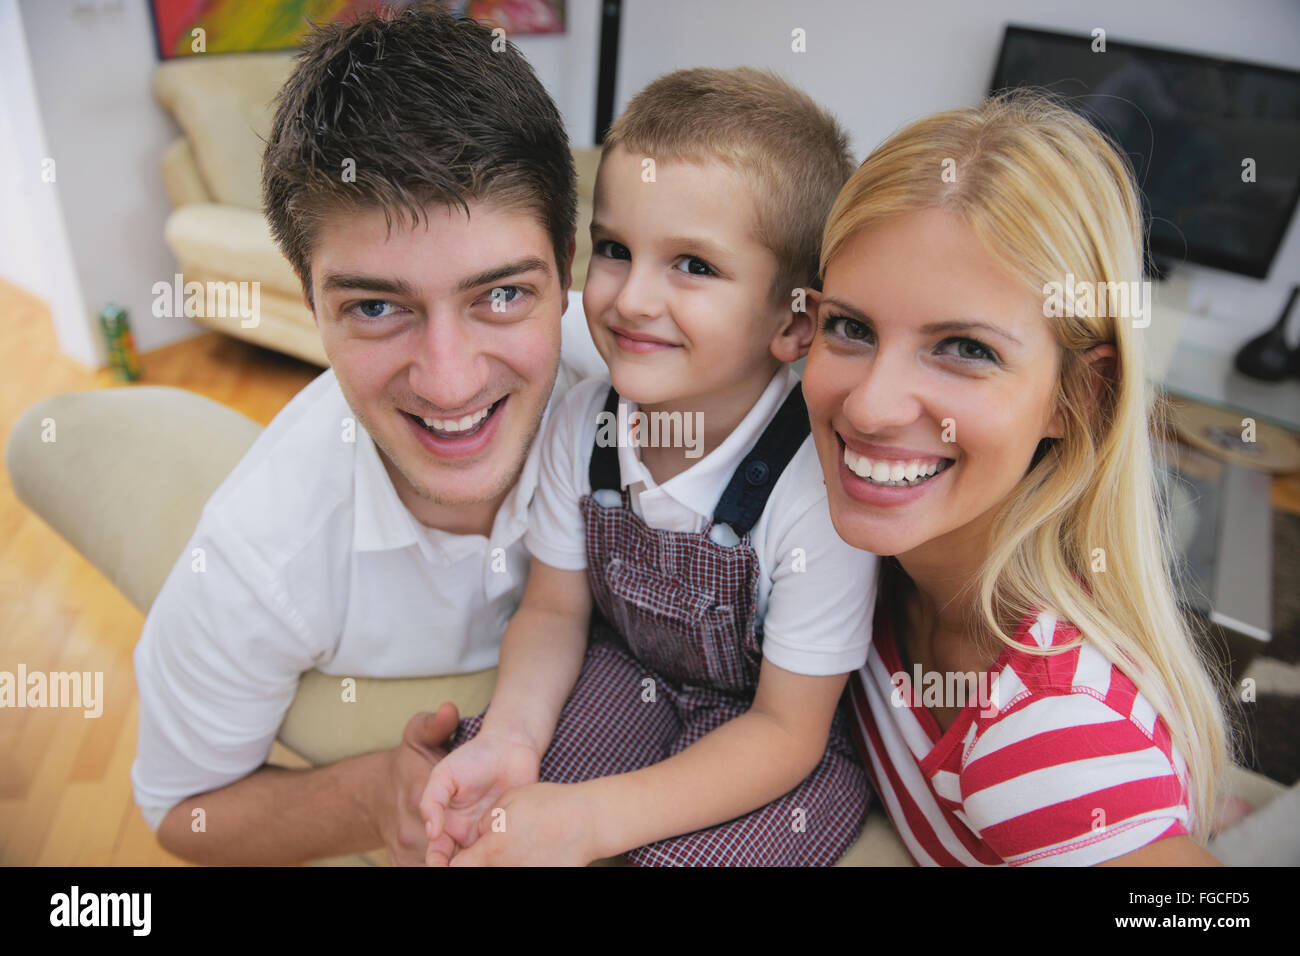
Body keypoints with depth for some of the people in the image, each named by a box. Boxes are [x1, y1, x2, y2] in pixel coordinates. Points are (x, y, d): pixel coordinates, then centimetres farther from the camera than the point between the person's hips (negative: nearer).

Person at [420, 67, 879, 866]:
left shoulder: (818, 485, -31)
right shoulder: (583, 422, -15)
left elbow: (785, 731, -22)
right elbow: (553, 610, -3)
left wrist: (592, 818, -29)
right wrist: (510, 736, -22)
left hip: (789, 735, -3)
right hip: (632, 673, 4)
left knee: (688, 855, -25)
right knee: (472, 796, -12)